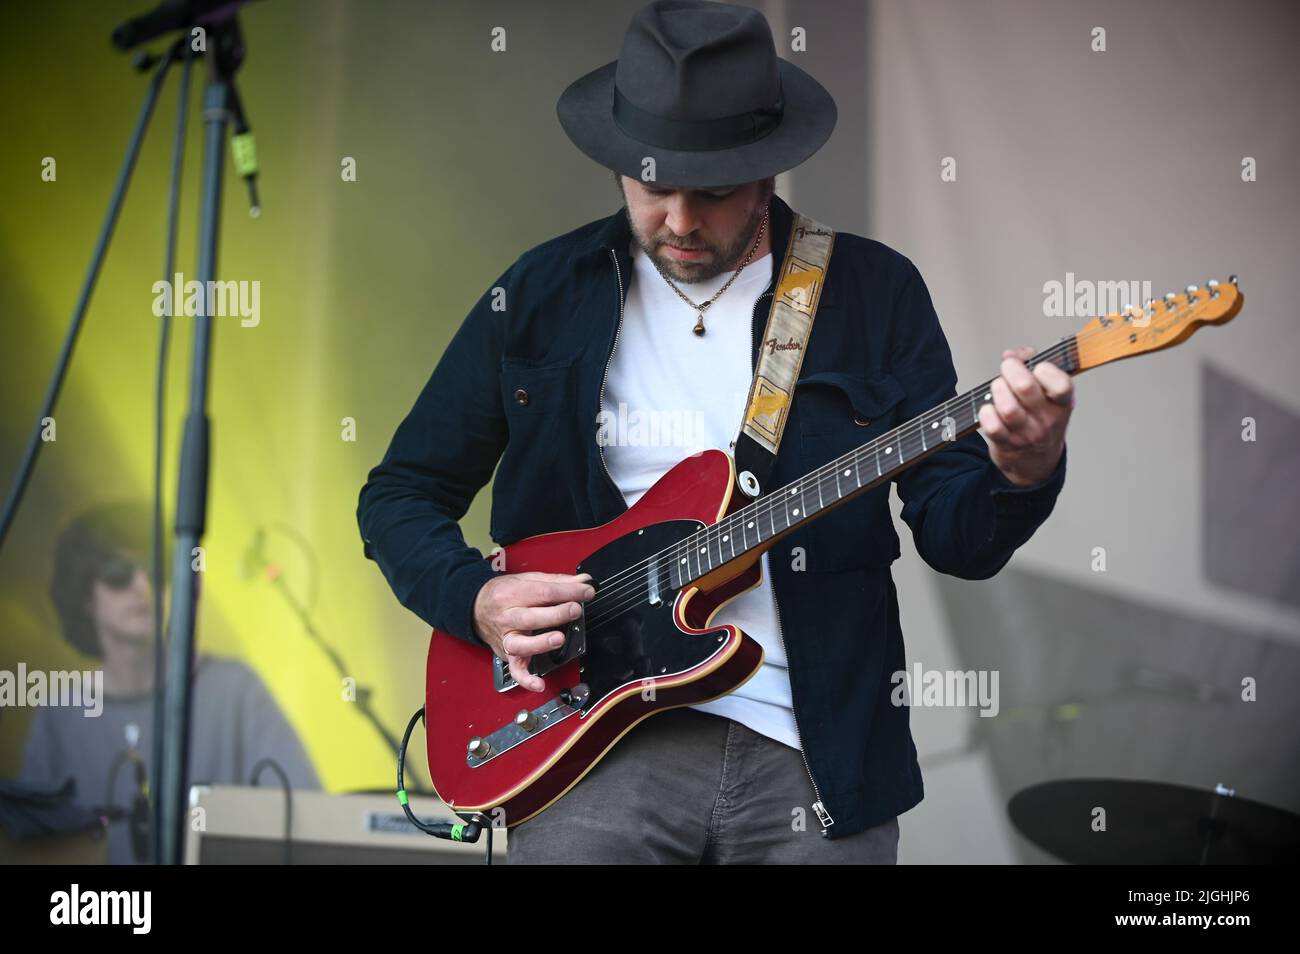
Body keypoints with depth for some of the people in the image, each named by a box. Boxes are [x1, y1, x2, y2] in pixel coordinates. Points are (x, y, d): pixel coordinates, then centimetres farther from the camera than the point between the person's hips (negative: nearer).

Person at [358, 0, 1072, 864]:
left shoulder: (874, 292, 4)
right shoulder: (541, 297, 5)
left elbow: (955, 534, 2)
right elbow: (400, 495, 11)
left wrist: (1024, 474, -19)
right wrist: (476, 597, -8)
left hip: (817, 748, 1)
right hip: (605, 733, 0)